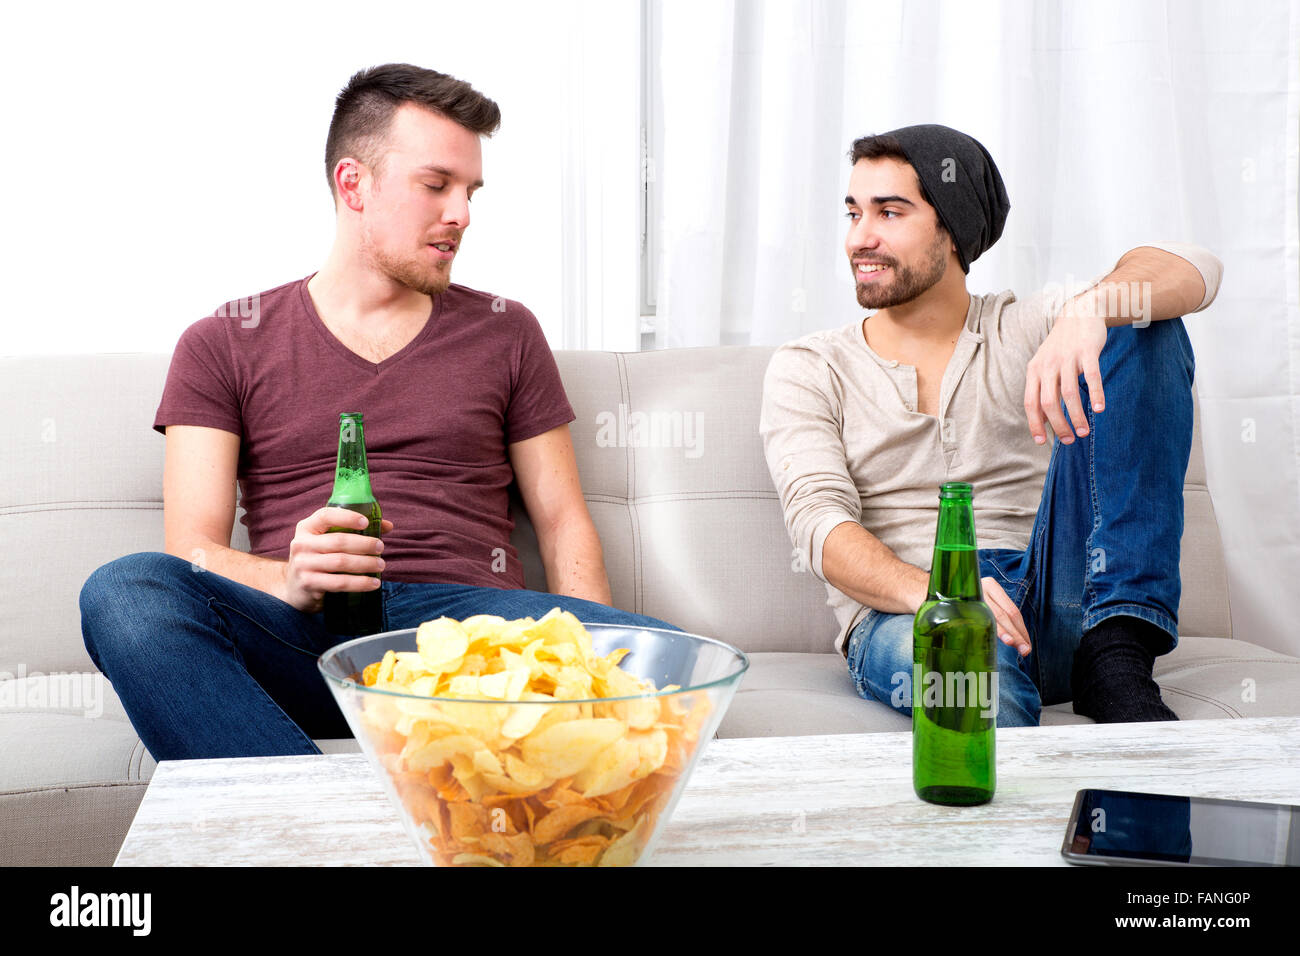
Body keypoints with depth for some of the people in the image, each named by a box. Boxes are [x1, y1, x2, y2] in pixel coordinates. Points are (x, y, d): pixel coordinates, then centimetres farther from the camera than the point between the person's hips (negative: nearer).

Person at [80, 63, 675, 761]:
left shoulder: (504, 332, 19)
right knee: (125, 591, -32)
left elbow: (563, 522, 15)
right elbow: (192, 548, 5)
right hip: (304, 638, -1)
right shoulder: (222, 345, 14)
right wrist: (292, 581, -19)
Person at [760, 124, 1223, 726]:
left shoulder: (1021, 331, 17)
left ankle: (1115, 656, -21)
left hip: (1056, 595, 5)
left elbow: (1194, 271, 2)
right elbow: (819, 522, -5)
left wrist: (1089, 311, -22)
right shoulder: (806, 369, 12)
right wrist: (931, 592, -26)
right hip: (899, 613, -4)